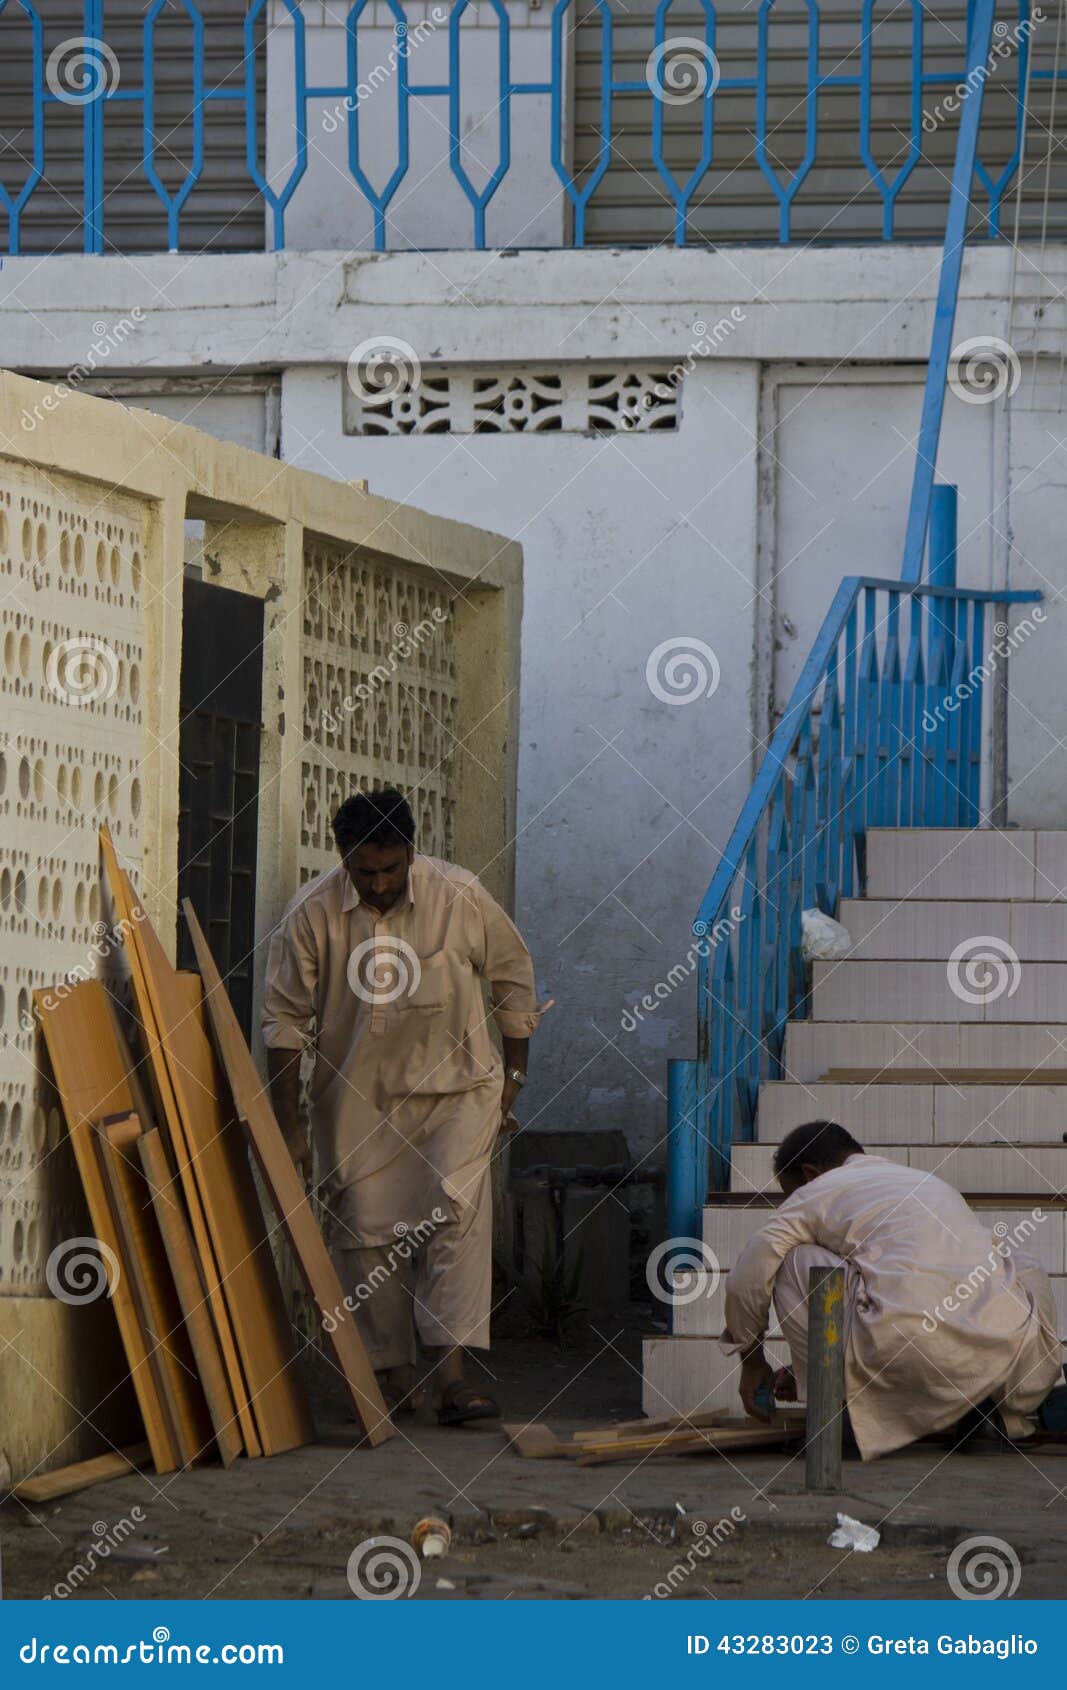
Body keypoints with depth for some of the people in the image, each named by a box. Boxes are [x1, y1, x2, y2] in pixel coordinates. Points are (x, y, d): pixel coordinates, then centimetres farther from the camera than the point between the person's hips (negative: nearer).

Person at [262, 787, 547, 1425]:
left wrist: (514, 1077, 7)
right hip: (356, 1097, 1)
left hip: (454, 1088, -1)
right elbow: (286, 1018, -5)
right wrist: (289, 1125, -6)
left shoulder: (461, 897, -11)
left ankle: (451, 1375, -21)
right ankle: (396, 1376, 9)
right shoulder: (312, 914, -11)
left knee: (455, 1216, -16)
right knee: (367, 1233, -1)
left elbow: (513, 978, 5)